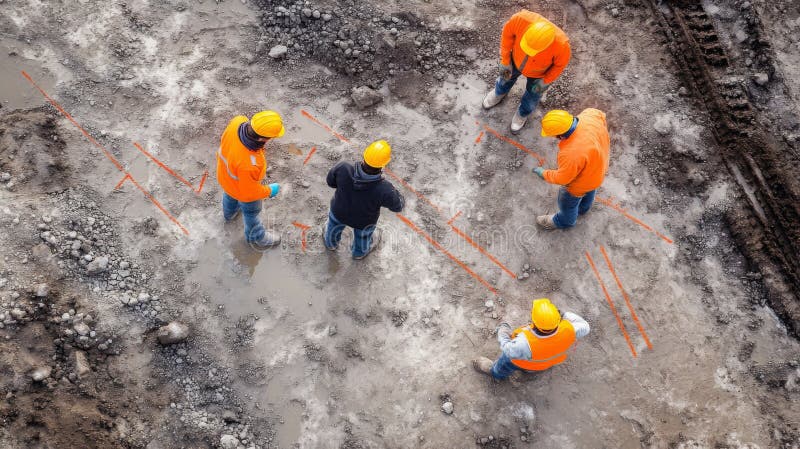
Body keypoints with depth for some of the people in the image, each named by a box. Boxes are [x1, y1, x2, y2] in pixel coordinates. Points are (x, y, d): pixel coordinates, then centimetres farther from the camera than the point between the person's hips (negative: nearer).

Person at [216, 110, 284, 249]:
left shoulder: (237, 122, -34)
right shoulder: (249, 164, -49)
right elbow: (249, 192, -29)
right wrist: (269, 191, -11)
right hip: (243, 190, -5)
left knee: (229, 196, 39)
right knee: (252, 212, 27)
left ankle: (230, 212, 73)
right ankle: (256, 238, 58)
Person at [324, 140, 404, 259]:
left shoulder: (343, 169, -38)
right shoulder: (384, 189, -42)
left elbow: (331, 181, -16)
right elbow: (397, 206, -22)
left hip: (339, 212, 1)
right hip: (363, 221, -1)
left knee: (334, 226, 37)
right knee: (362, 235, 35)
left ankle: (331, 242, 69)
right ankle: (360, 251, 67)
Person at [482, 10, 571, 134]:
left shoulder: (561, 45, -44)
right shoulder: (522, 19, -43)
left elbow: (561, 63, -19)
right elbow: (508, 31, -20)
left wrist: (546, 81, -14)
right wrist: (505, 60, -16)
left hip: (539, 72, -1)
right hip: (517, 60, 2)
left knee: (532, 95, 25)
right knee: (507, 77, 31)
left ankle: (522, 113, 59)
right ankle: (499, 92, 66)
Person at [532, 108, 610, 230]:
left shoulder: (571, 154, -47)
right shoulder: (591, 114, -31)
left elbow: (562, 179, -28)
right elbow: (601, 115, -4)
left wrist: (544, 174, -10)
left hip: (581, 184, -6)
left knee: (568, 202, 27)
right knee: (588, 191, 38)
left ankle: (565, 221, 58)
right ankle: (583, 207, 69)